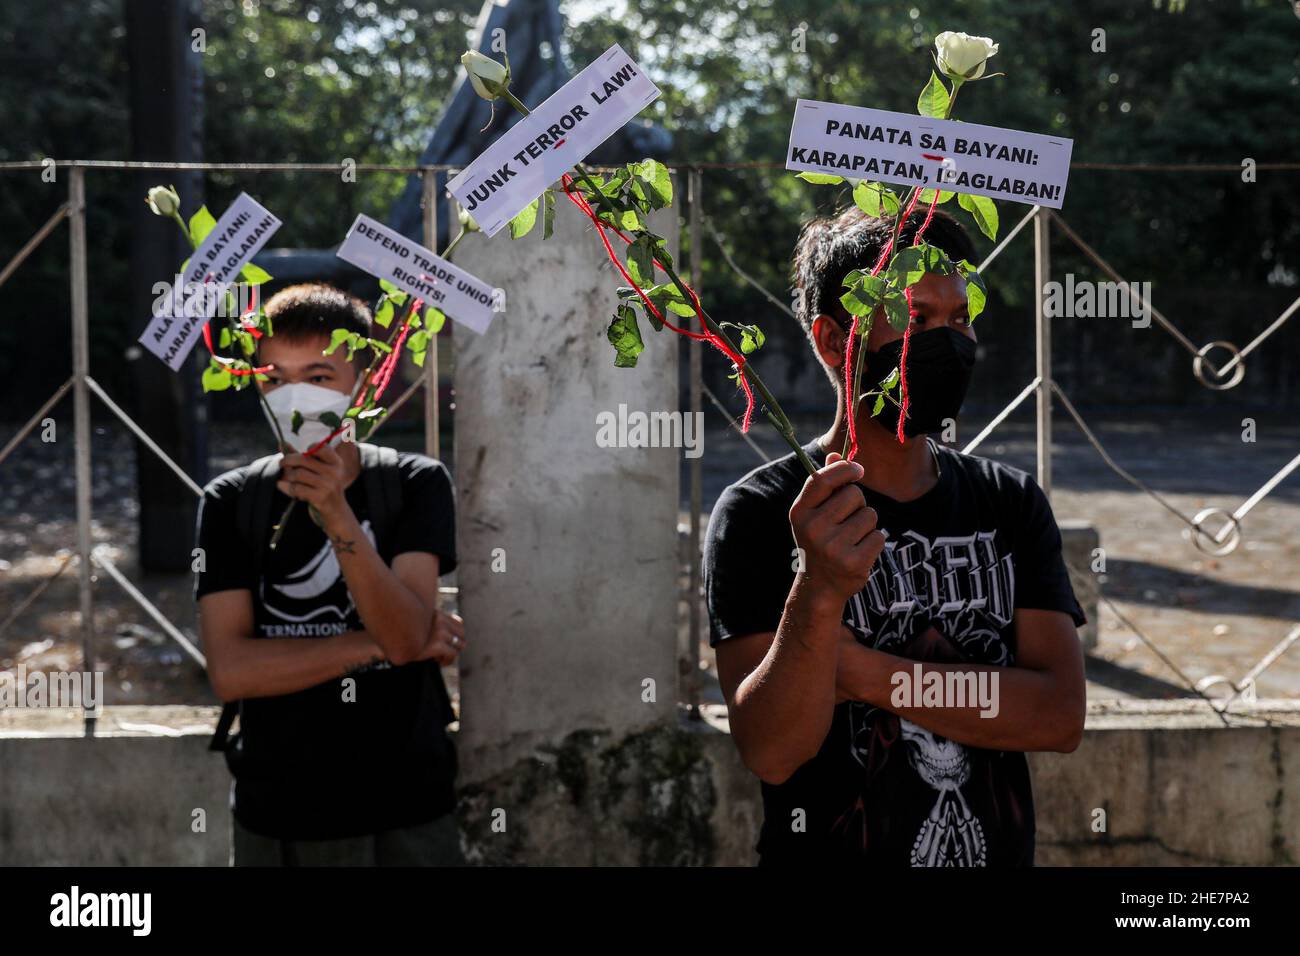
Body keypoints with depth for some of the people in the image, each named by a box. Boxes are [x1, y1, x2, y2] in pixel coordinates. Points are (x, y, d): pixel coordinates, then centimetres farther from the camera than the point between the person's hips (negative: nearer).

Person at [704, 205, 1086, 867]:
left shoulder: (1011, 503, 1)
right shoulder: (759, 515, -12)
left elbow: (1059, 716, -11)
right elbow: (771, 753, -22)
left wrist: (866, 672, -20)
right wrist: (819, 591, -38)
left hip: (1000, 849, 4)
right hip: (831, 851, -4)